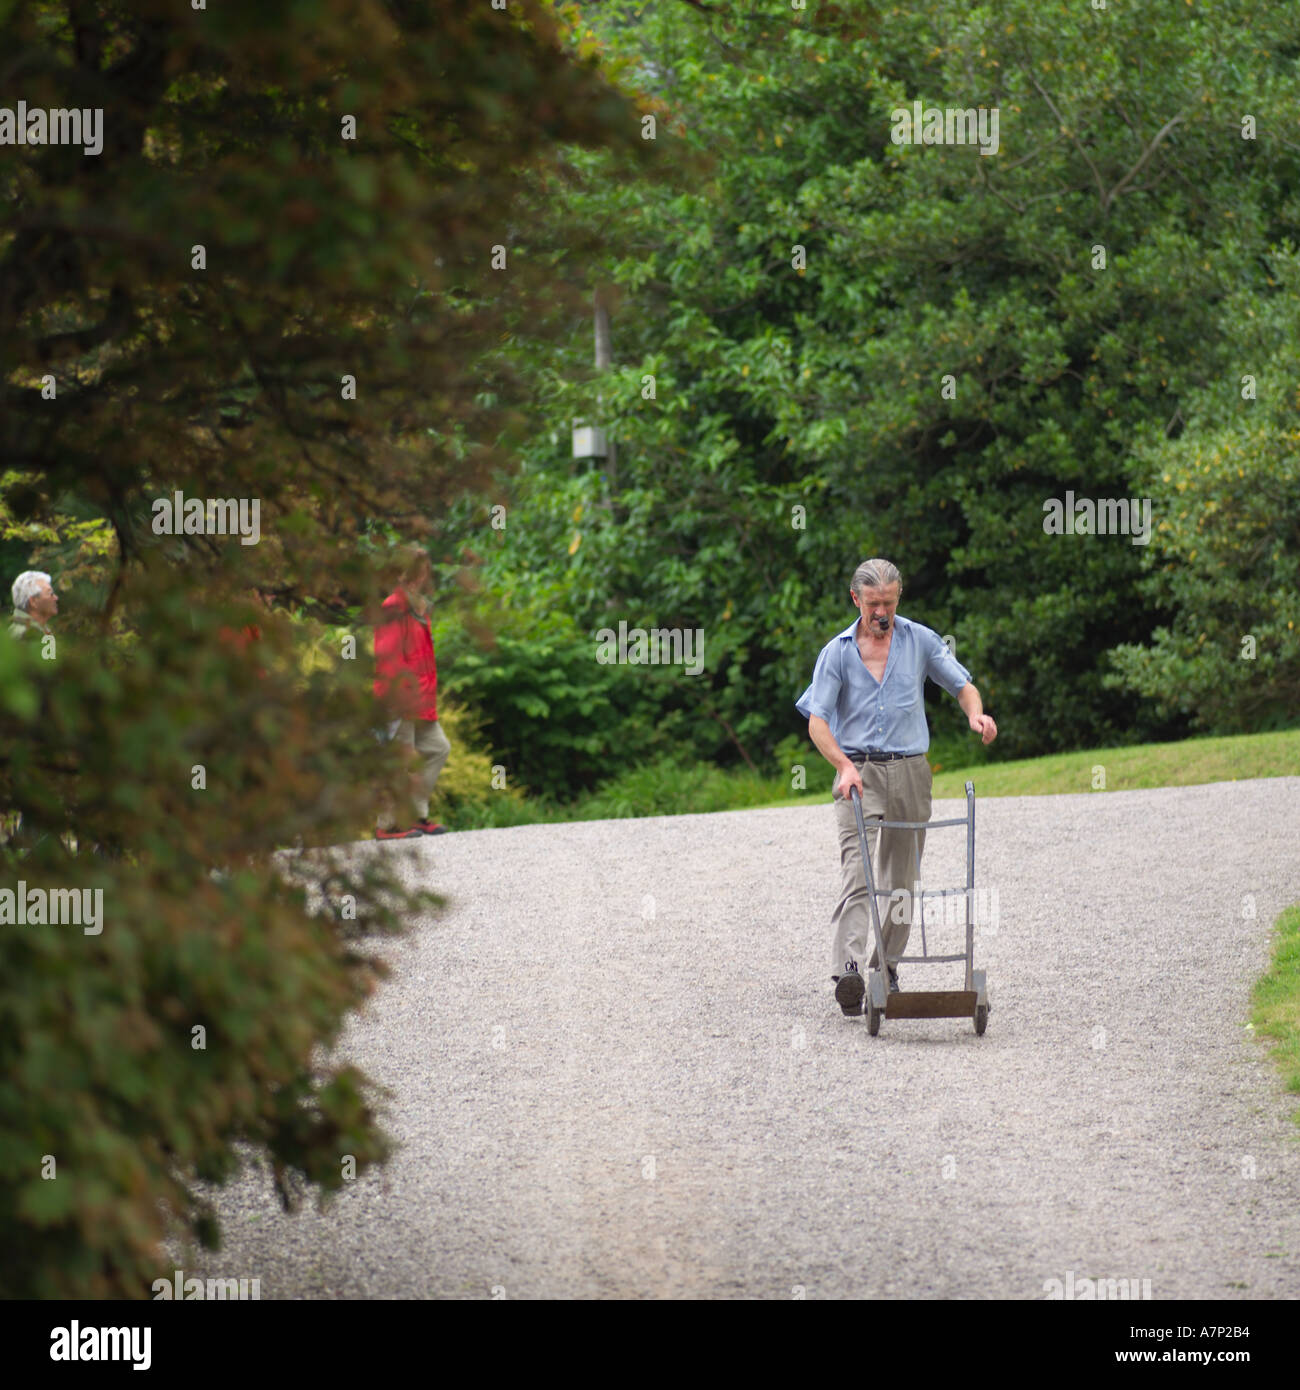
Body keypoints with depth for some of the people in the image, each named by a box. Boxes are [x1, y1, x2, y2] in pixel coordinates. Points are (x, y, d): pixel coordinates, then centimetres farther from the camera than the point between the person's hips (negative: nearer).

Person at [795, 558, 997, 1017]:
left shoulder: (920, 641, 6)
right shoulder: (837, 652, 1)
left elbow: (961, 684, 12)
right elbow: (817, 721, -3)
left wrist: (976, 714, -12)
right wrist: (844, 766, -19)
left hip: (909, 771, 3)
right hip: (858, 770, -3)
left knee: (901, 876, 8)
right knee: (857, 870, -17)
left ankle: (886, 965, 20)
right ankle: (848, 972, -29)